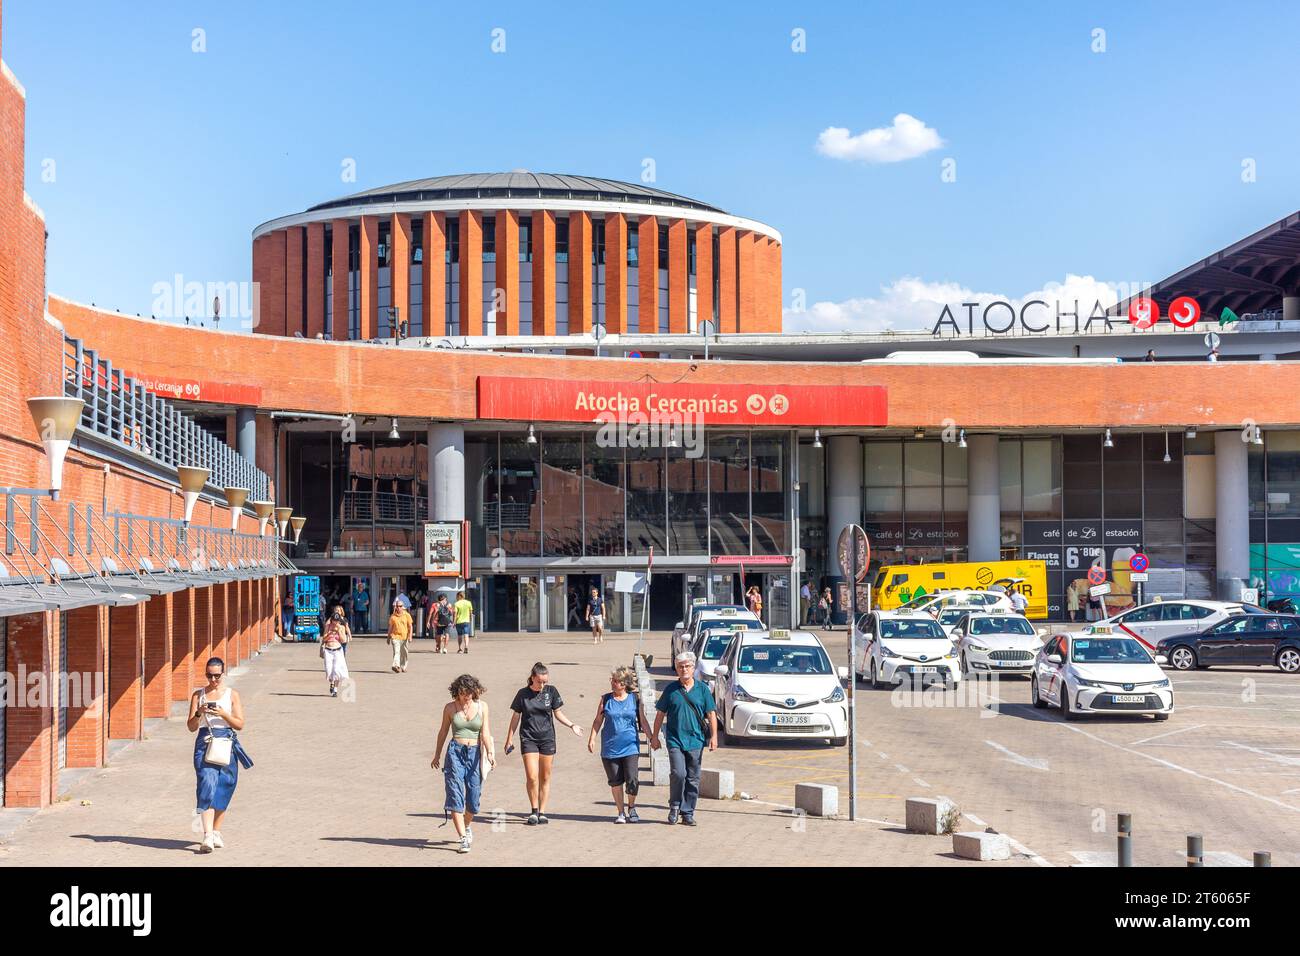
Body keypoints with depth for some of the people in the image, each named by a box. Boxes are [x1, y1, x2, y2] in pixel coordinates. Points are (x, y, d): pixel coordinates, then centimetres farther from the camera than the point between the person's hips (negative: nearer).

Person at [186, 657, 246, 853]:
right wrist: (199, 714, -14)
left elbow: (240, 724, 1)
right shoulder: (198, 695, 8)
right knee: (207, 785, -15)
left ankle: (216, 832, 21)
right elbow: (191, 727, 6)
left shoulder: (232, 694, 6)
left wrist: (223, 714, -15)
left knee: (223, 789, 5)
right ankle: (207, 836, -22)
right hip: (204, 743, -1)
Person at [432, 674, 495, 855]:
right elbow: (443, 732, 13)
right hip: (455, 751, -1)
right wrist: (437, 755, 19)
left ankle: (467, 826, 35)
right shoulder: (450, 708, 3)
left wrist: (489, 753, -18)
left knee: (474, 796, 4)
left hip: (475, 753, 1)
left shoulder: (482, 706, 2)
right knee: (456, 795, -10)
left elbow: (485, 733, -3)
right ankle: (463, 838, -10)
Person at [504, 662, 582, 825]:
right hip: (528, 739, -2)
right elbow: (516, 717, 6)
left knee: (545, 777, 5)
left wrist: (572, 725, -4)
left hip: (547, 738, 2)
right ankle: (534, 811, 4)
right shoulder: (523, 693, -3)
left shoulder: (551, 691, 0)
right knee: (532, 777, -11)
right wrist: (509, 739, 7)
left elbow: (558, 713, 9)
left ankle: (542, 812, 15)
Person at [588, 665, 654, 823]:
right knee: (615, 781, 4)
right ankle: (621, 812, 19)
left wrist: (651, 738, 5)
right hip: (610, 748, 1)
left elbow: (643, 721, 9)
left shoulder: (635, 699, 3)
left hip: (630, 747, -1)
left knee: (632, 780, -9)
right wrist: (592, 739, 2)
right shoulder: (606, 699, 4)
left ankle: (631, 808, 15)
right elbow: (598, 721, 9)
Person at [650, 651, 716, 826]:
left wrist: (714, 736, -2)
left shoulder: (702, 689, 5)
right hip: (675, 739, -2)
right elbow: (660, 714, 9)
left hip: (696, 740, 2)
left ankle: (688, 813, 13)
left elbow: (711, 714, 6)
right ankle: (674, 806, 7)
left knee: (693, 779, 4)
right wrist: (654, 736, 7)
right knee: (678, 774, -15)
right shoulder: (671, 689, 3)